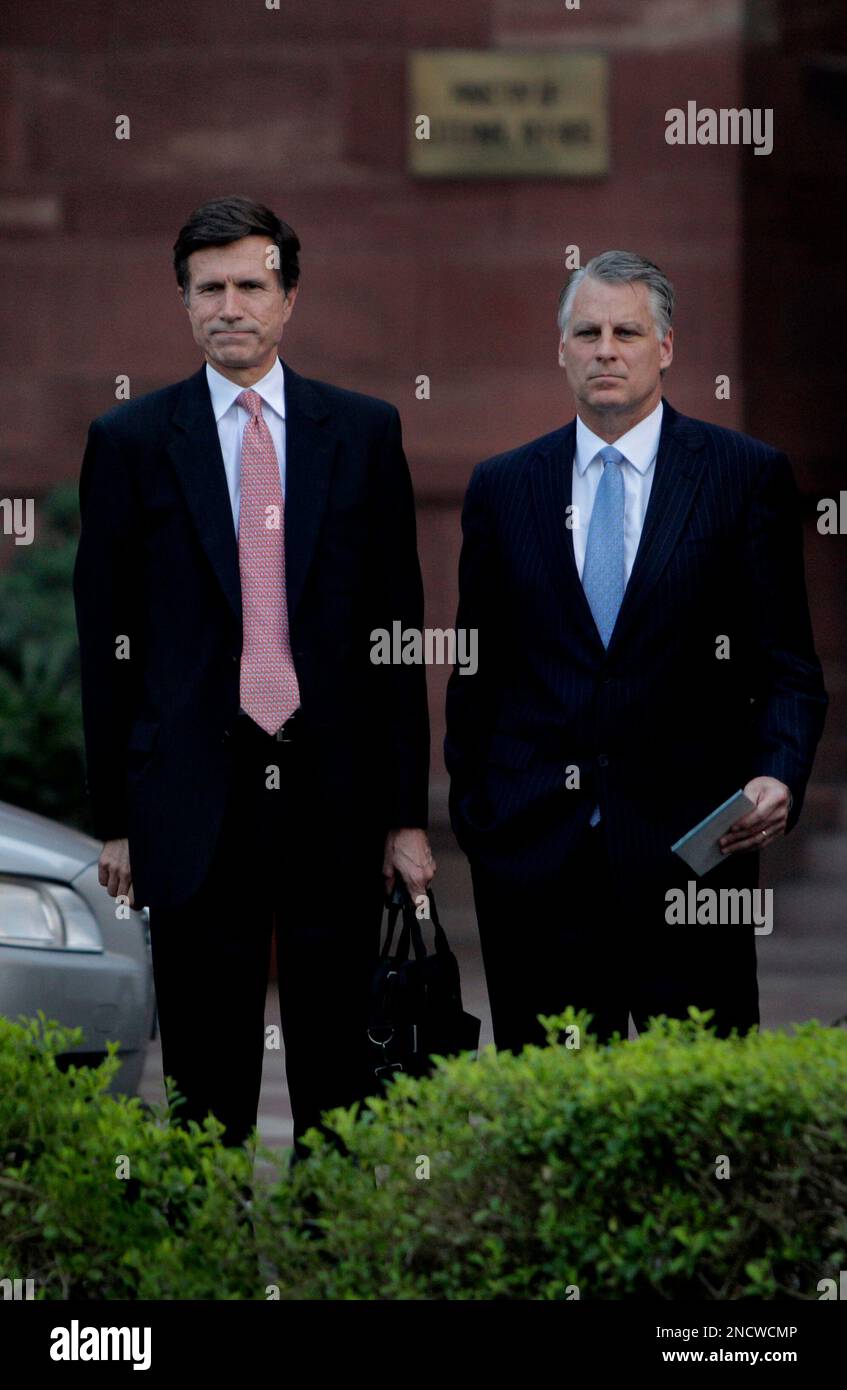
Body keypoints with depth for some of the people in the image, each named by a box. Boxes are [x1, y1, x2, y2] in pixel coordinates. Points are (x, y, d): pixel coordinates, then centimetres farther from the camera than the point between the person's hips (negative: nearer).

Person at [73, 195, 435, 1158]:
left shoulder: (364, 433, 7)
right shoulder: (128, 442, 4)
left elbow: (399, 627, 7)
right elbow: (105, 642, 5)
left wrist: (407, 813, 3)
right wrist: (114, 820, 0)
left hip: (337, 794, 1)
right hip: (196, 798, -1)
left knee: (339, 1086, 5)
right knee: (206, 1089, 3)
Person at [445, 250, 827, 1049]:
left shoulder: (747, 475, 3)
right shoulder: (501, 488, 11)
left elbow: (786, 666, 1)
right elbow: (476, 673, 13)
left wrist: (778, 777, -15)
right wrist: (468, 812, 8)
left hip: (687, 843, -2)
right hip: (533, 854, 2)